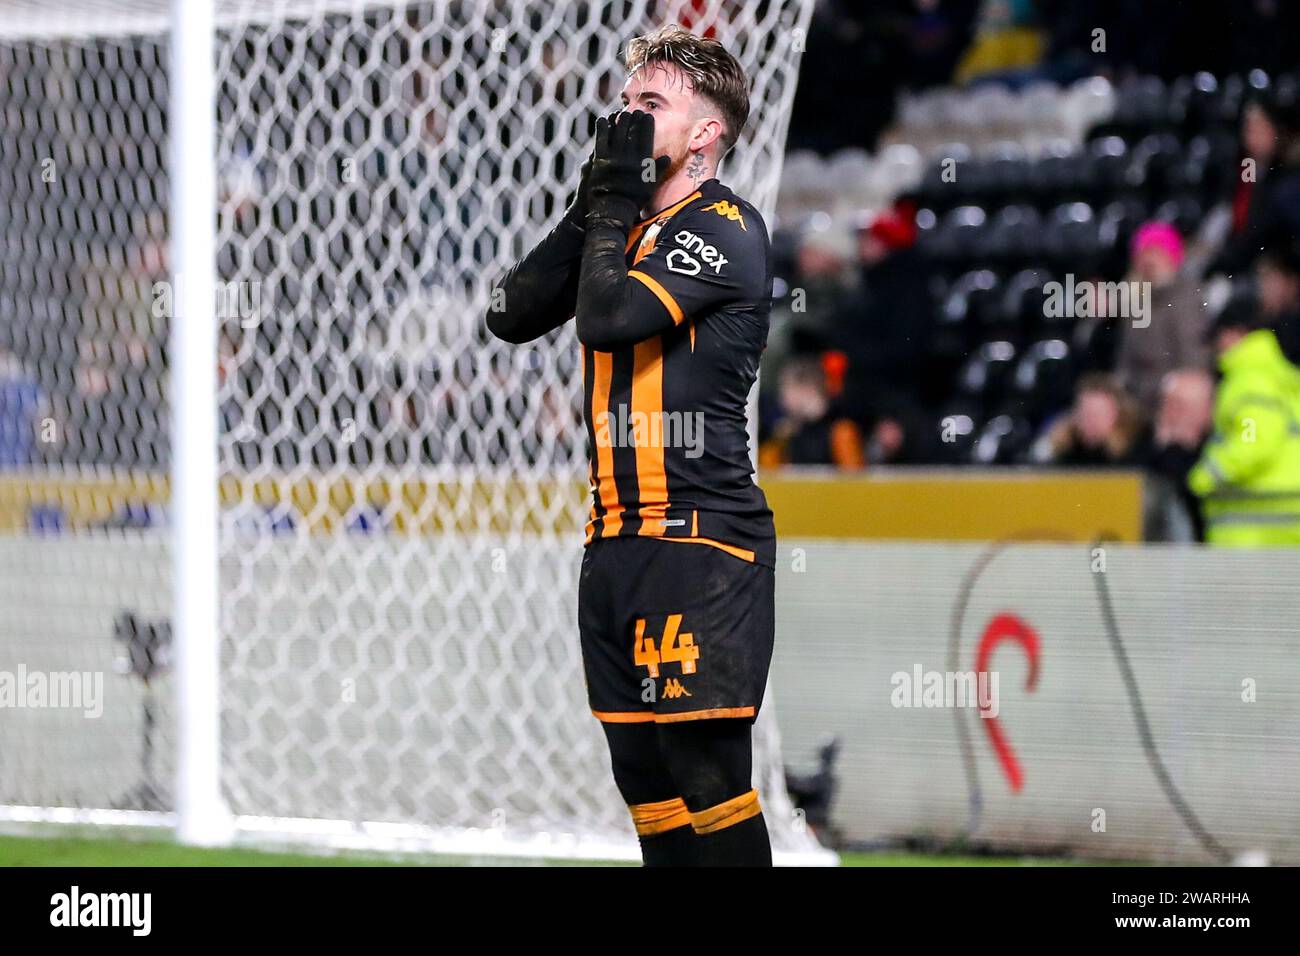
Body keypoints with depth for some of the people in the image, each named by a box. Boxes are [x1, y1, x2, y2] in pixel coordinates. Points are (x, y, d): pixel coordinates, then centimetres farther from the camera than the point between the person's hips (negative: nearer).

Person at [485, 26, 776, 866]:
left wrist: (615, 200, -8)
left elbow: (607, 316, -21)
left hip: (700, 540, -9)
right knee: (641, 770, 8)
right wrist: (593, 207, 3)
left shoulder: (723, 230, -9)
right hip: (618, 537, 9)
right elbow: (513, 314, 10)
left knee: (706, 768, -13)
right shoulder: (627, 226, 18)